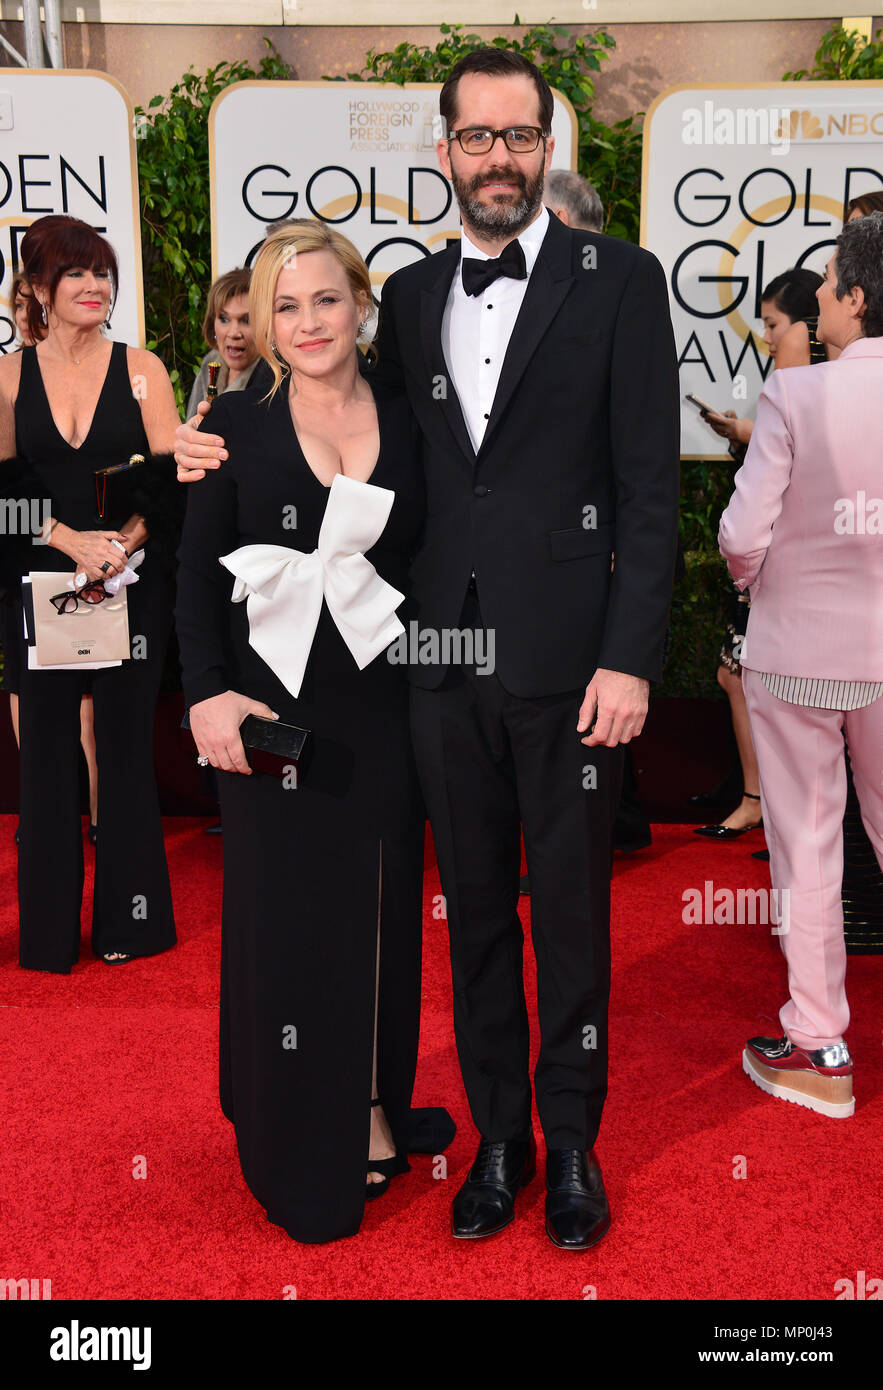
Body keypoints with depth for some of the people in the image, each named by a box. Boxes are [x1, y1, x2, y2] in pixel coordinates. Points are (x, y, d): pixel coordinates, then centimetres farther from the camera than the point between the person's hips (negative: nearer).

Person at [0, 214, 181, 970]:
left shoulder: (141, 367, 4)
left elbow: (168, 478, -2)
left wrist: (119, 546, -16)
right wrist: (74, 541, -14)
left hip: (132, 580, -1)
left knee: (126, 743, 4)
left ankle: (130, 918, 17)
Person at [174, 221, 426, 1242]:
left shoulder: (406, 425, 5)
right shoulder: (237, 422, 0)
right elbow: (197, 570, -1)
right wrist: (207, 690, -11)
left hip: (381, 707, 2)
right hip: (270, 707, -1)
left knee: (378, 910, 11)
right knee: (282, 915, 6)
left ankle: (372, 1111, 31)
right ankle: (298, 1149, 23)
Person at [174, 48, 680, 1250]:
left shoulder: (618, 281, 0)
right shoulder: (411, 294, 12)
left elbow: (650, 486, -6)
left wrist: (630, 659, -13)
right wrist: (228, 457, 3)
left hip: (567, 662, -3)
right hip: (444, 659, 4)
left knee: (570, 913, 9)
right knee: (475, 911, 13)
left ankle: (572, 1141, 29)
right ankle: (499, 1137, 31)